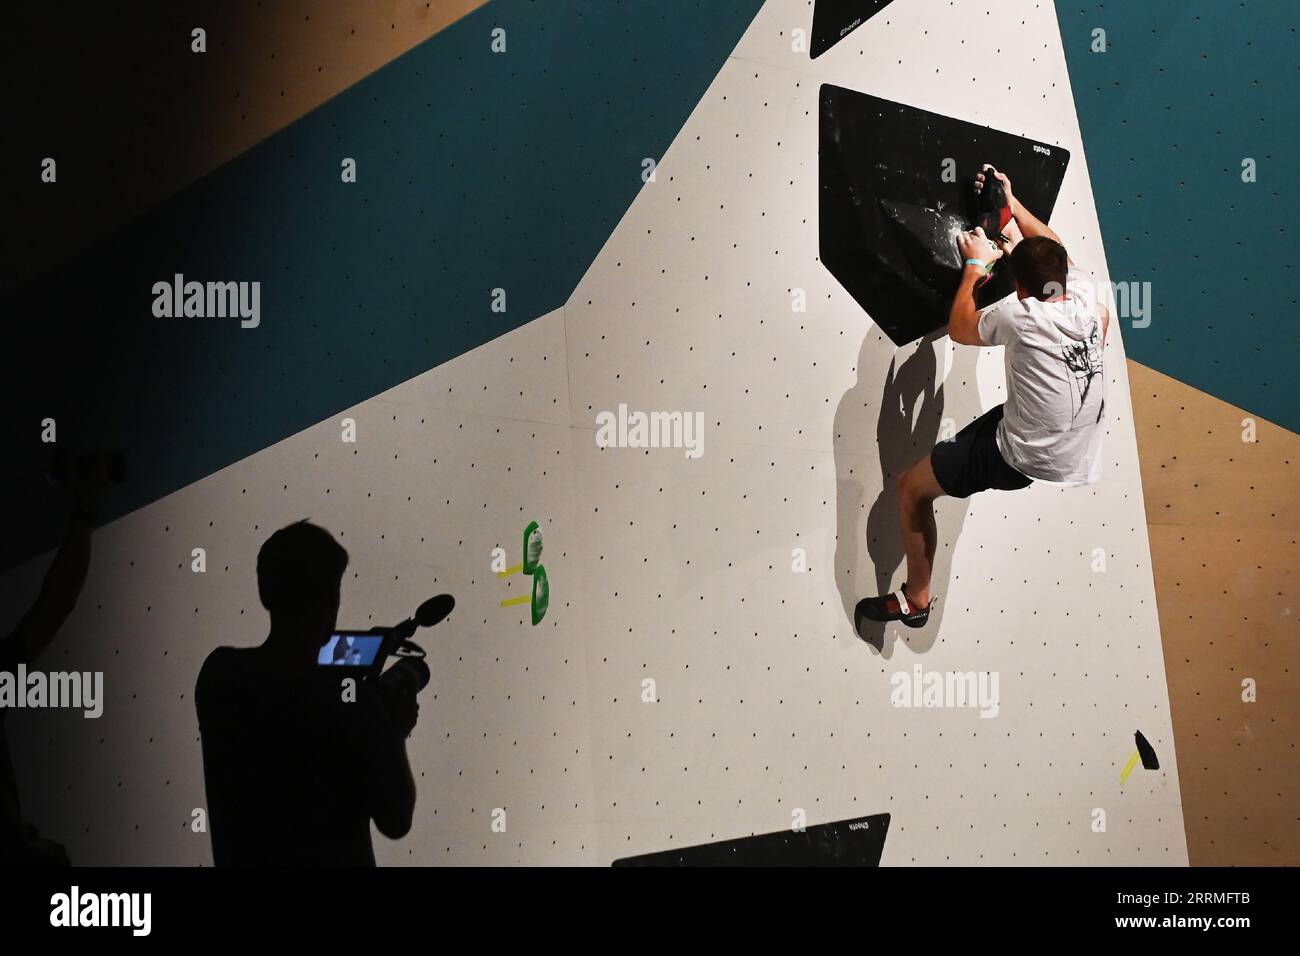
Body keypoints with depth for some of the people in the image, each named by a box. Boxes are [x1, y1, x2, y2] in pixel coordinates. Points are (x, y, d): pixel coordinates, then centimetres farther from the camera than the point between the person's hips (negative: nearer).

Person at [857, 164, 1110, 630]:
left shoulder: (1017, 316, -22)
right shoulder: (1085, 298, -6)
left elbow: (959, 328, 0)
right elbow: (1054, 251, 17)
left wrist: (975, 266, 12)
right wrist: (1011, 203, 23)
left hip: (1021, 463, -7)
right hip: (1084, 465, 7)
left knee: (911, 486, 9)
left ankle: (916, 599, 19)